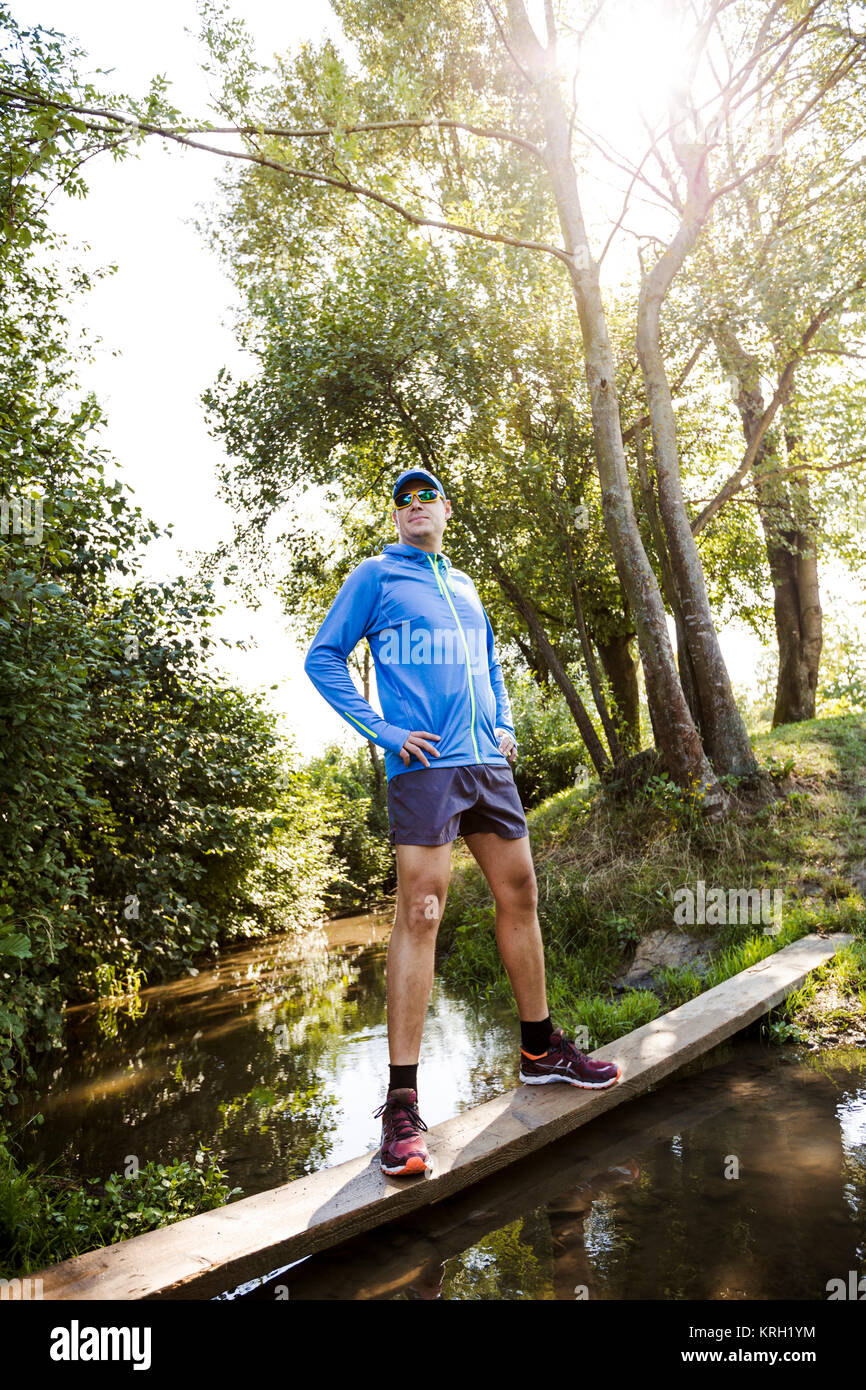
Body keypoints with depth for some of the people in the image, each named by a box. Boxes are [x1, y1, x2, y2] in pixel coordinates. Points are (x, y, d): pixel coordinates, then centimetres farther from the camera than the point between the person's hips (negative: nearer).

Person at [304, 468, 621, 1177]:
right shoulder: (376, 575, 5)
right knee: (420, 913, -12)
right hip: (425, 764, -6)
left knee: (521, 895, 11)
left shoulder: (464, 584, 22)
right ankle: (402, 1102, -5)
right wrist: (380, 730, -10)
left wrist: (507, 724, 14)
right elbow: (323, 658, 0)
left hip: (489, 763, 7)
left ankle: (541, 1049, 28)